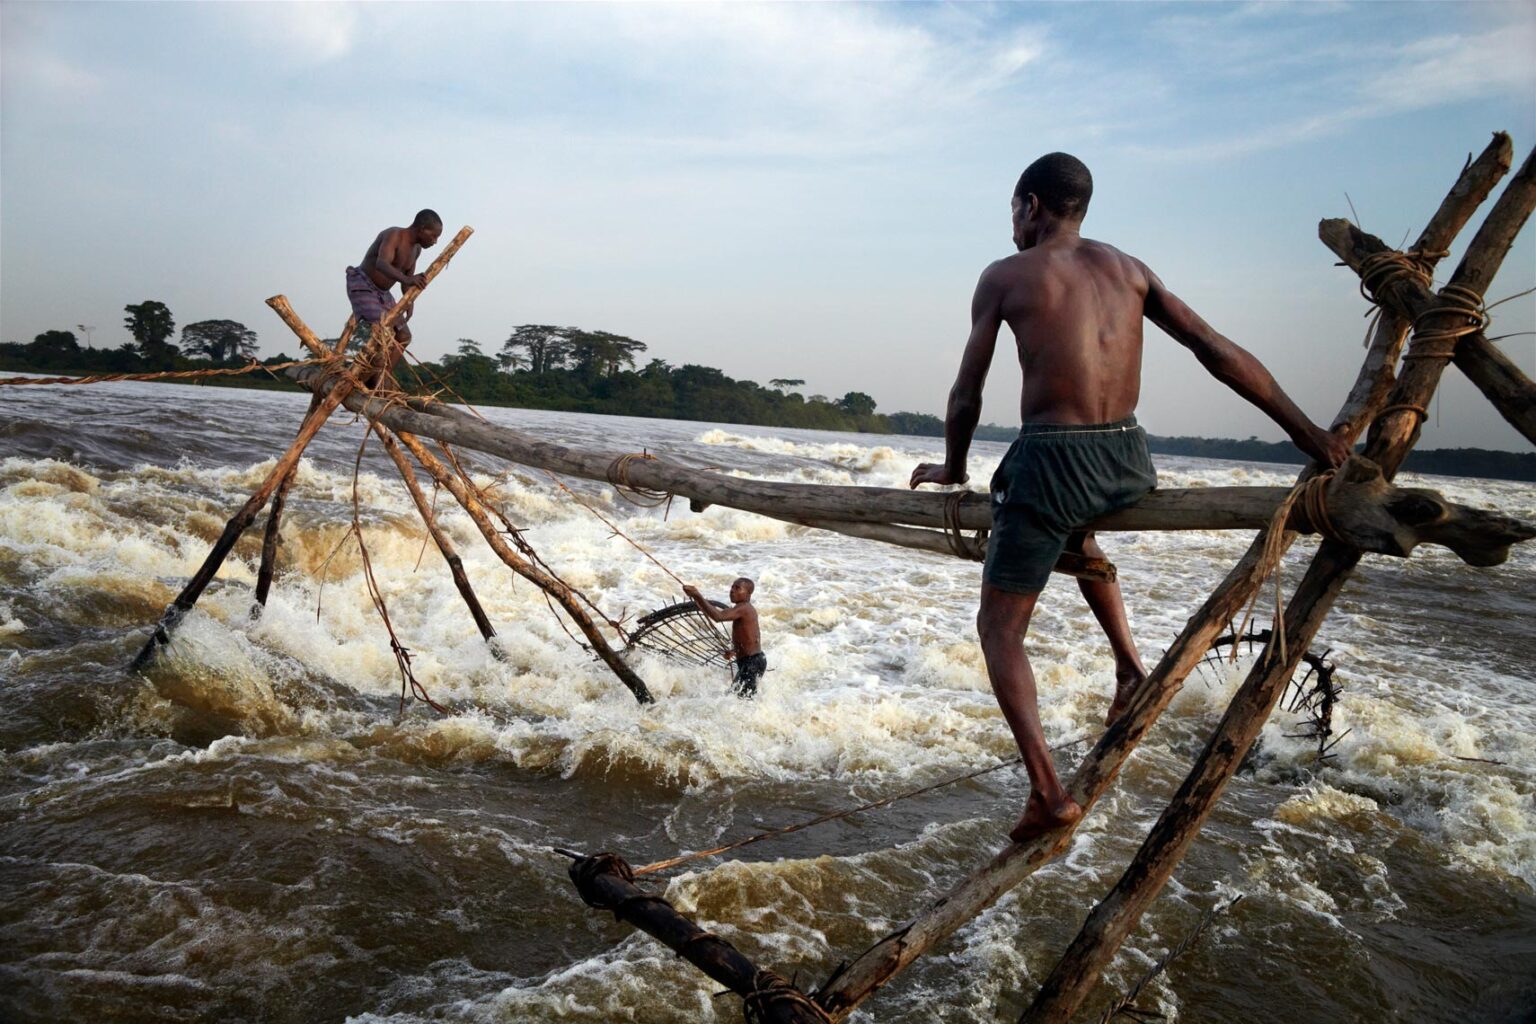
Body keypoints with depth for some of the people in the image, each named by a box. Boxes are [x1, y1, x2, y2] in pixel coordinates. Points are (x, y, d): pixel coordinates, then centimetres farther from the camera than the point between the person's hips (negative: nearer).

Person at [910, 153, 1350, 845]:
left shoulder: (1005, 275, 2)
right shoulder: (1128, 268, 13)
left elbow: (966, 398, 4)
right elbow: (1218, 352, 8)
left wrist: (953, 469, 21)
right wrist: (1307, 432, 11)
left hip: (1051, 460, -5)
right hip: (1128, 462, 6)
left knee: (999, 627, 9)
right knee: (1077, 530, 40)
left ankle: (1047, 791, -2)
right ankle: (1129, 664, 28)